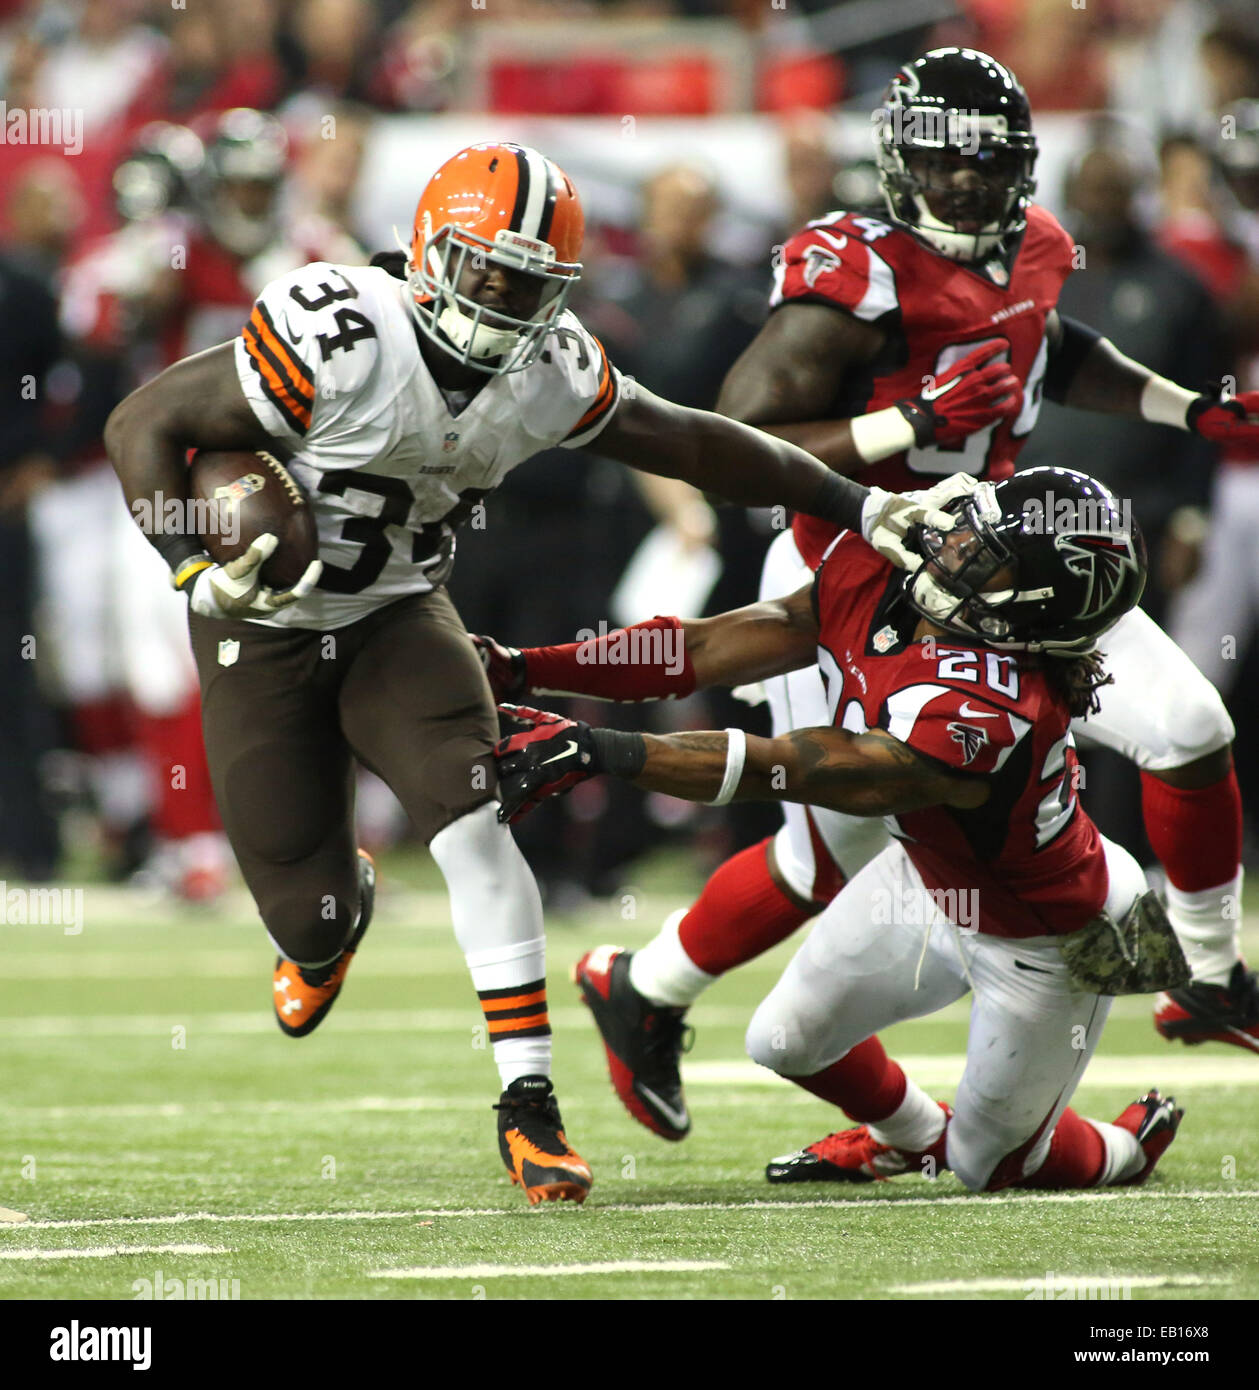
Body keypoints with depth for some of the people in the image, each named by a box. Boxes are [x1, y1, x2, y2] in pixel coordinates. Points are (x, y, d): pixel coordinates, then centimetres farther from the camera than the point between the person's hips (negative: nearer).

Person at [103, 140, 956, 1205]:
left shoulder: (551, 375, -12)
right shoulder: (336, 344, -28)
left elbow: (688, 442, 1)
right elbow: (144, 425, -21)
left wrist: (857, 504, -2)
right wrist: (195, 570, -31)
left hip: (399, 614, 3)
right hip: (265, 631, -3)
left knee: (470, 814, -24)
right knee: (310, 916, -2)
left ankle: (530, 1105, -21)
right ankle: (337, 910, 42)